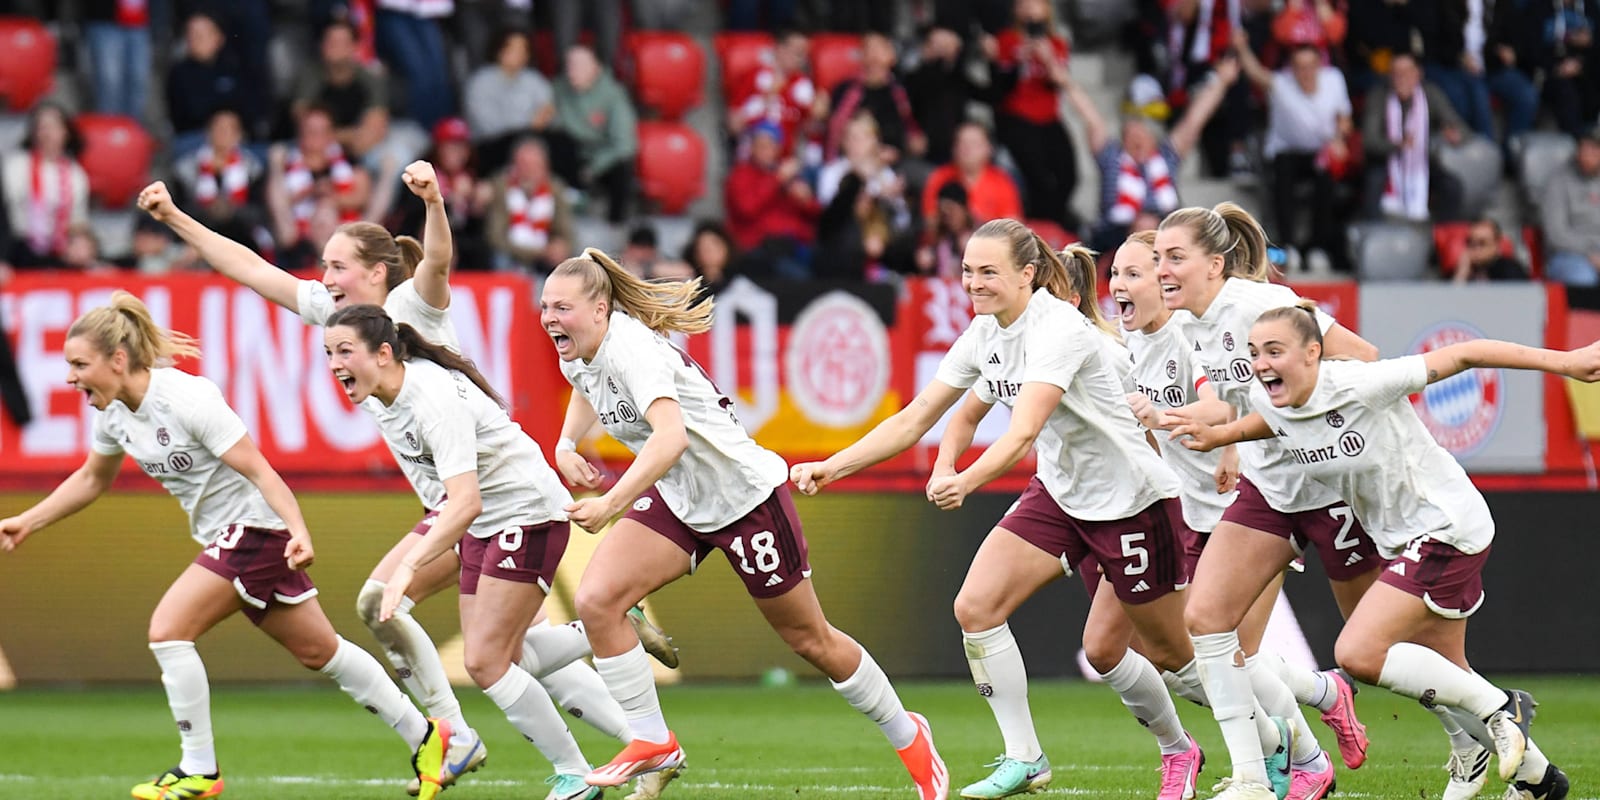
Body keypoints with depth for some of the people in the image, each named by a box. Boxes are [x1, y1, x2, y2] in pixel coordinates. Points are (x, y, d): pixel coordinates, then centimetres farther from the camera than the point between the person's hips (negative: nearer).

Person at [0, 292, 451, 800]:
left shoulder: (188, 400, -24)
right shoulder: (114, 413, 2)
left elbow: (259, 471, -25)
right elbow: (92, 479, 21)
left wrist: (299, 533, -36)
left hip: (255, 528, -9)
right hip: (224, 537, 9)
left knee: (168, 629, -16)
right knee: (319, 651, 15)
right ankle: (424, 737, 25)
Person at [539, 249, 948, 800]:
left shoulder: (630, 349, -31)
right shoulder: (576, 355, -4)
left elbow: (670, 437, -47)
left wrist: (609, 506, -54)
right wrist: (565, 444, 7)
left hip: (745, 493, -8)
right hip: (676, 500, 8)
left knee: (810, 640, 7)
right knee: (596, 600, -13)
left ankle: (907, 736, 28)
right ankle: (653, 743, -4)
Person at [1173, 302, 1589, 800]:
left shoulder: (1361, 385, -26)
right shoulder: (1266, 402, -5)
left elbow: (1462, 356, -21)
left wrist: (1562, 362, -19)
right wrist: (1216, 437, 8)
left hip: (1446, 527, -9)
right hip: (1401, 542, 9)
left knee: (1358, 654, -19)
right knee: (1443, 677, 18)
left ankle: (1497, 707, -4)